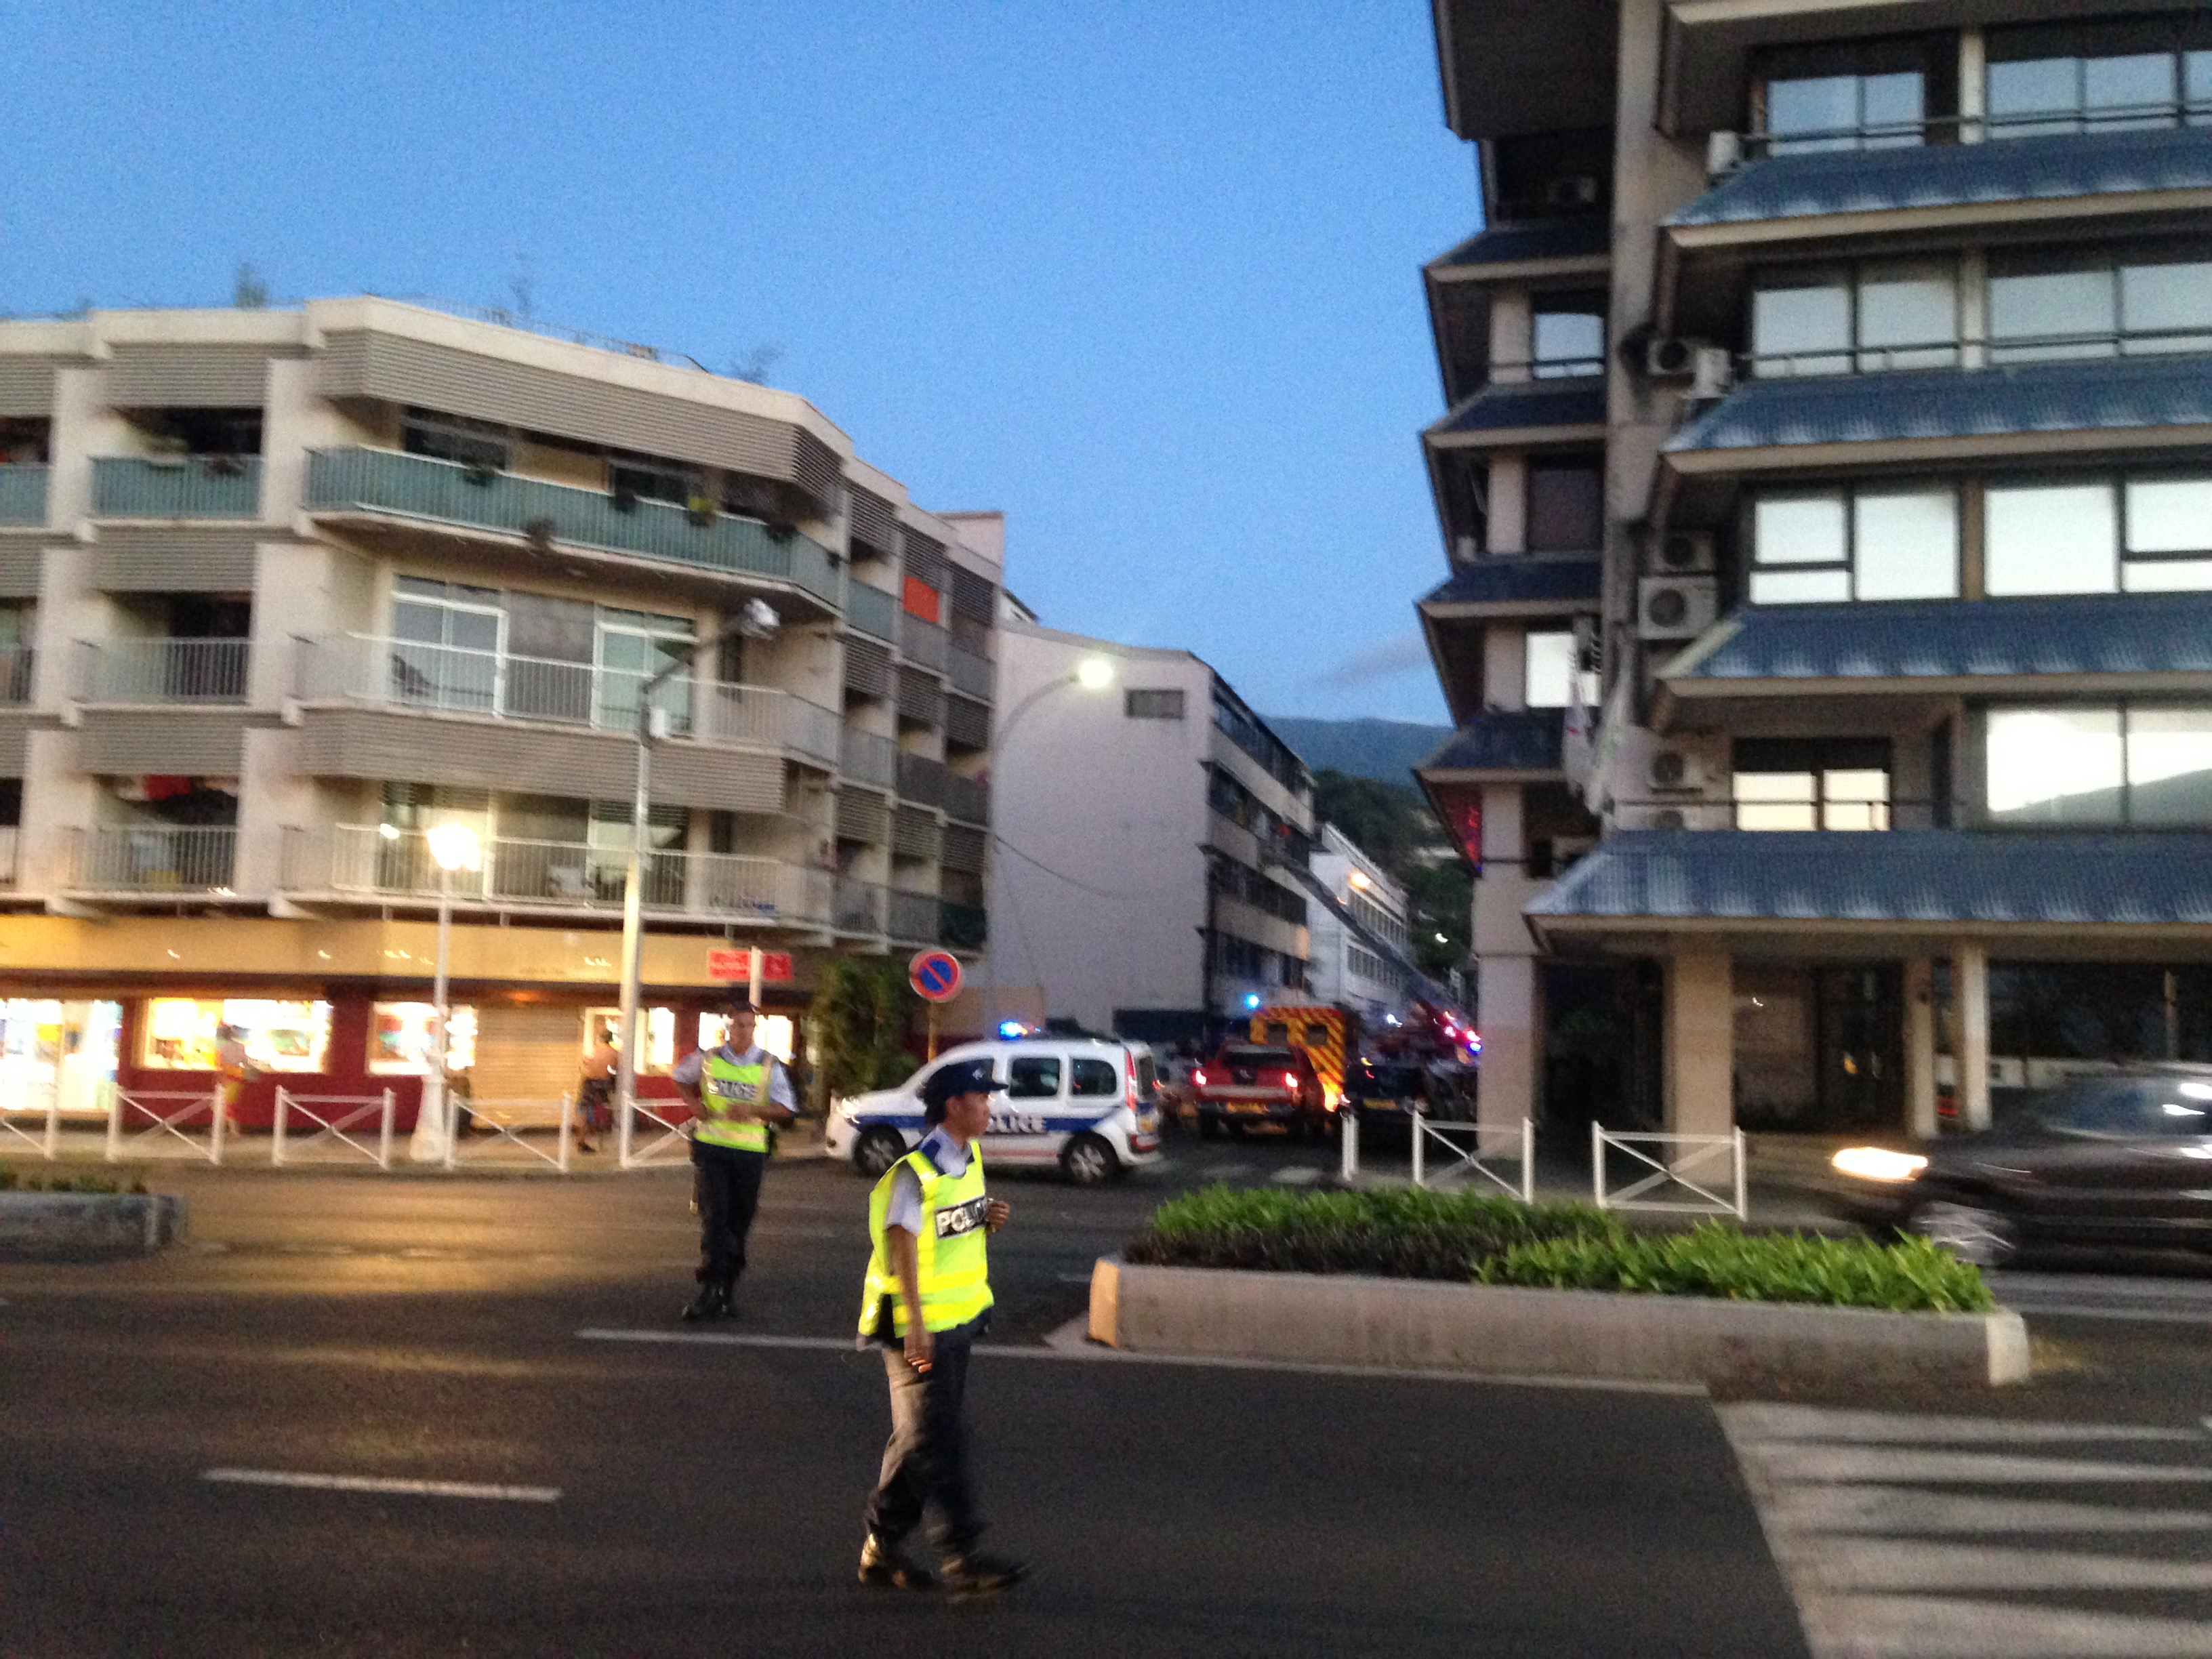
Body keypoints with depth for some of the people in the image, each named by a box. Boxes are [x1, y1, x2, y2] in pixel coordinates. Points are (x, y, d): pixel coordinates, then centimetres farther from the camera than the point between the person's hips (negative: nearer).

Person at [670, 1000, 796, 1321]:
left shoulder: (769, 1066, 2)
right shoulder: (707, 1059, 3)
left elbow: (786, 1109, 2)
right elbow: (681, 1078, 22)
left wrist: (753, 1109, -14)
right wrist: (694, 1104, 3)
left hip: (749, 1151, 1)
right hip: (710, 1148, -1)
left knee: (738, 1224, 6)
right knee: (714, 1218, -11)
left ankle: (724, 1291, 19)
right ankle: (709, 1289, -12)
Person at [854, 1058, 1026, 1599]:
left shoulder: (970, 1158, 9)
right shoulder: (916, 1173, -18)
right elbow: (902, 1245, -20)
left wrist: (989, 1220, -1)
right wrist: (916, 1325, -23)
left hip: (958, 1317, 9)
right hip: (918, 1324, -9)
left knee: (919, 1438, 14)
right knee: (936, 1439, -6)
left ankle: (882, 1549, 24)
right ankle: (962, 1559, -3)